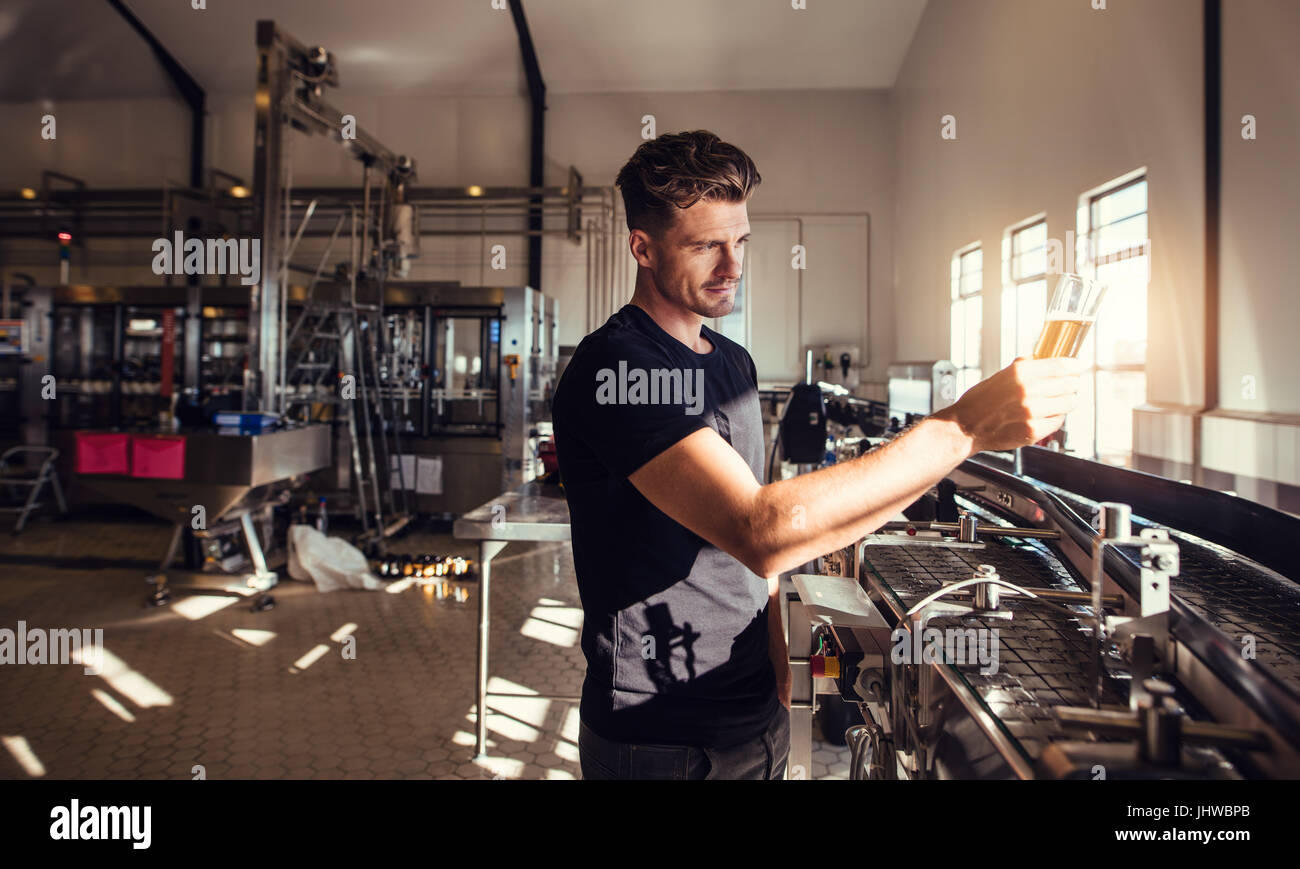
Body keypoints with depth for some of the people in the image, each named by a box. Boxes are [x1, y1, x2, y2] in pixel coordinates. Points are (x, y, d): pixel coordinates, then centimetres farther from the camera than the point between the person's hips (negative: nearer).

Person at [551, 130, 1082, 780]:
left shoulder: (734, 363, 8)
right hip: (664, 739, -7)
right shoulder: (613, 369, -22)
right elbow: (758, 532, -34)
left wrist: (777, 667, 9)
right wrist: (965, 425, -34)